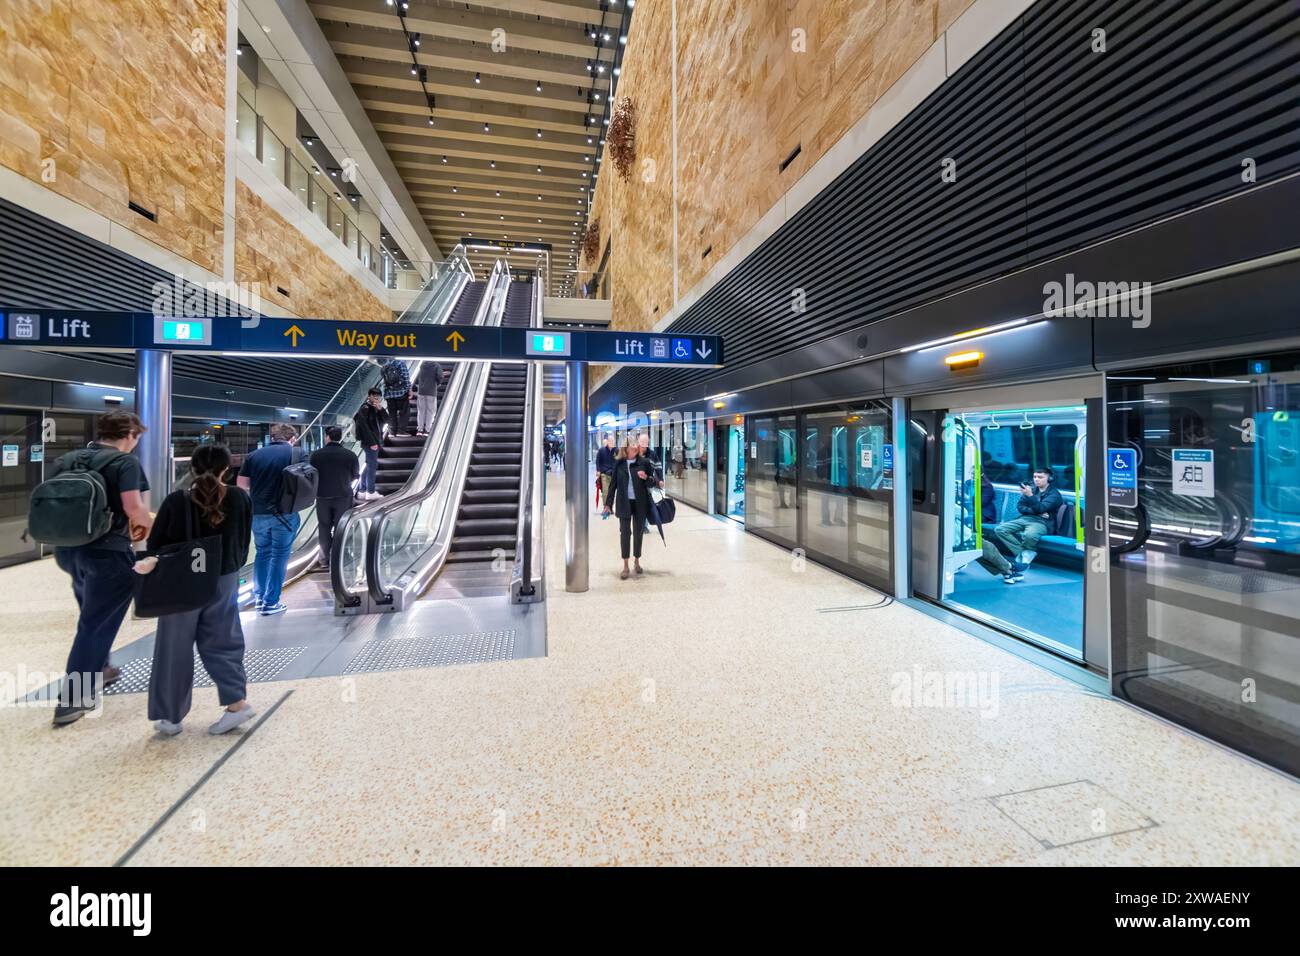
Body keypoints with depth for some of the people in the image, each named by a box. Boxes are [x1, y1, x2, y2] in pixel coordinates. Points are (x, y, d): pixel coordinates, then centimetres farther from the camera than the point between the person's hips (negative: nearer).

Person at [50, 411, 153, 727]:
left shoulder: (65, 460, 9)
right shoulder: (125, 461, -13)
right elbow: (134, 507, -22)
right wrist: (145, 525, -2)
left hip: (66, 548, 7)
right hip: (106, 552, -7)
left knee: (92, 614, 27)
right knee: (95, 623, 4)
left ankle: (97, 669, 41)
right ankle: (73, 699, 9)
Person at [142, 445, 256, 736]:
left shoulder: (176, 501, -13)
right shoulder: (240, 499, -7)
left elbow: (155, 545, -13)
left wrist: (151, 562, 1)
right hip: (224, 583, 2)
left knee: (175, 651, 11)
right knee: (222, 643, 14)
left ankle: (170, 717, 22)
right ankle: (237, 702, 10)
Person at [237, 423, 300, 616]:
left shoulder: (254, 455, 6)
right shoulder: (296, 453, -4)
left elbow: (241, 484, 6)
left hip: (258, 513, 4)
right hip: (284, 513, -4)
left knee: (262, 552, 20)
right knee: (279, 556, 5)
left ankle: (259, 596, 28)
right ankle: (270, 603, 7)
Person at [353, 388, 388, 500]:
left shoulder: (376, 409, 14)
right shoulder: (365, 409, -11)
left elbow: (386, 421, 4)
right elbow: (364, 427, -17)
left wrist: (381, 409, -12)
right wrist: (372, 442, -18)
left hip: (375, 441, 9)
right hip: (369, 443, -9)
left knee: (370, 466, 14)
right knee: (372, 466, -4)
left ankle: (362, 491, 23)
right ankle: (370, 492, 3)